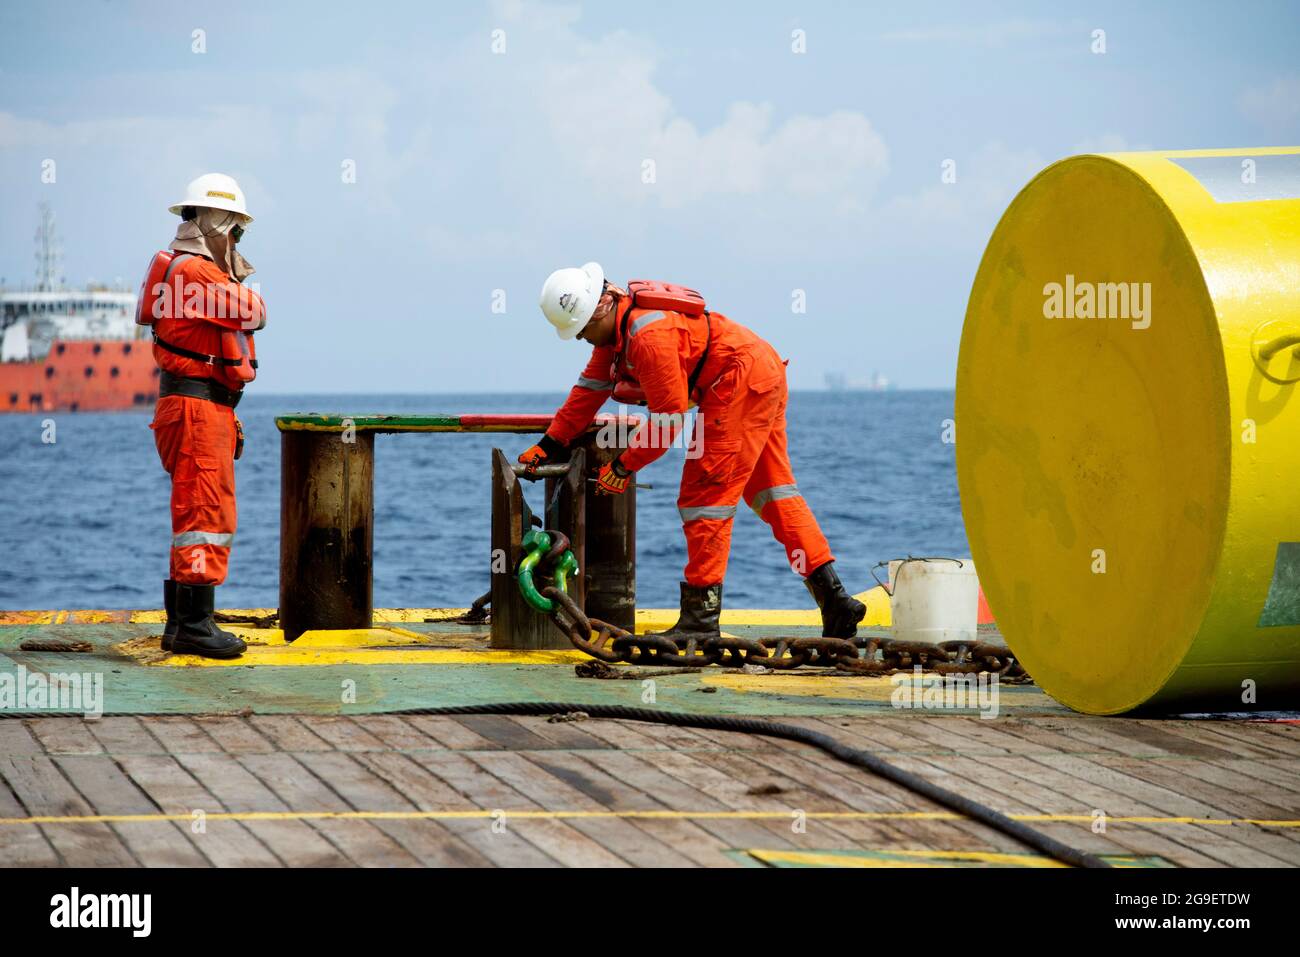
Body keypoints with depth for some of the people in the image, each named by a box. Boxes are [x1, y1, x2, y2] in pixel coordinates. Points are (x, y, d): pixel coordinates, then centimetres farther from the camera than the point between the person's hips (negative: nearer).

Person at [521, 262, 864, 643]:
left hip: (741, 379, -11)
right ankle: (834, 597, 10)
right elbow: (591, 387, 18)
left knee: (705, 493, -9)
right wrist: (550, 445, 17)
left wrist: (623, 466, -11)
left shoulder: (648, 334, -25)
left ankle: (701, 617, -8)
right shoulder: (615, 325, 7)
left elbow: (669, 417, -20)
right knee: (772, 490, 13)